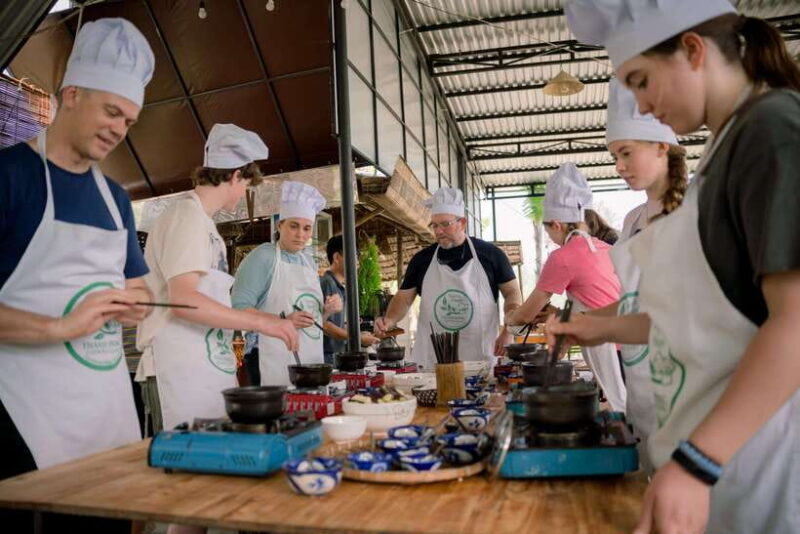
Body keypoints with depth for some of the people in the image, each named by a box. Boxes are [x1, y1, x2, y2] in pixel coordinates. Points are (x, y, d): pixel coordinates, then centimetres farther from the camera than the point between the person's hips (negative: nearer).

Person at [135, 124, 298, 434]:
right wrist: (259, 321, -21)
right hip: (183, 366, -9)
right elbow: (183, 299, -22)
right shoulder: (187, 215, -10)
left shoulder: (202, 220, 18)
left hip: (211, 361, 9)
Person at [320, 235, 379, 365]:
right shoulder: (326, 283, -13)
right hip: (328, 355, -9)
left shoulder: (340, 287, 15)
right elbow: (324, 325, -19)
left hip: (338, 353, 9)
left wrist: (359, 335, 10)